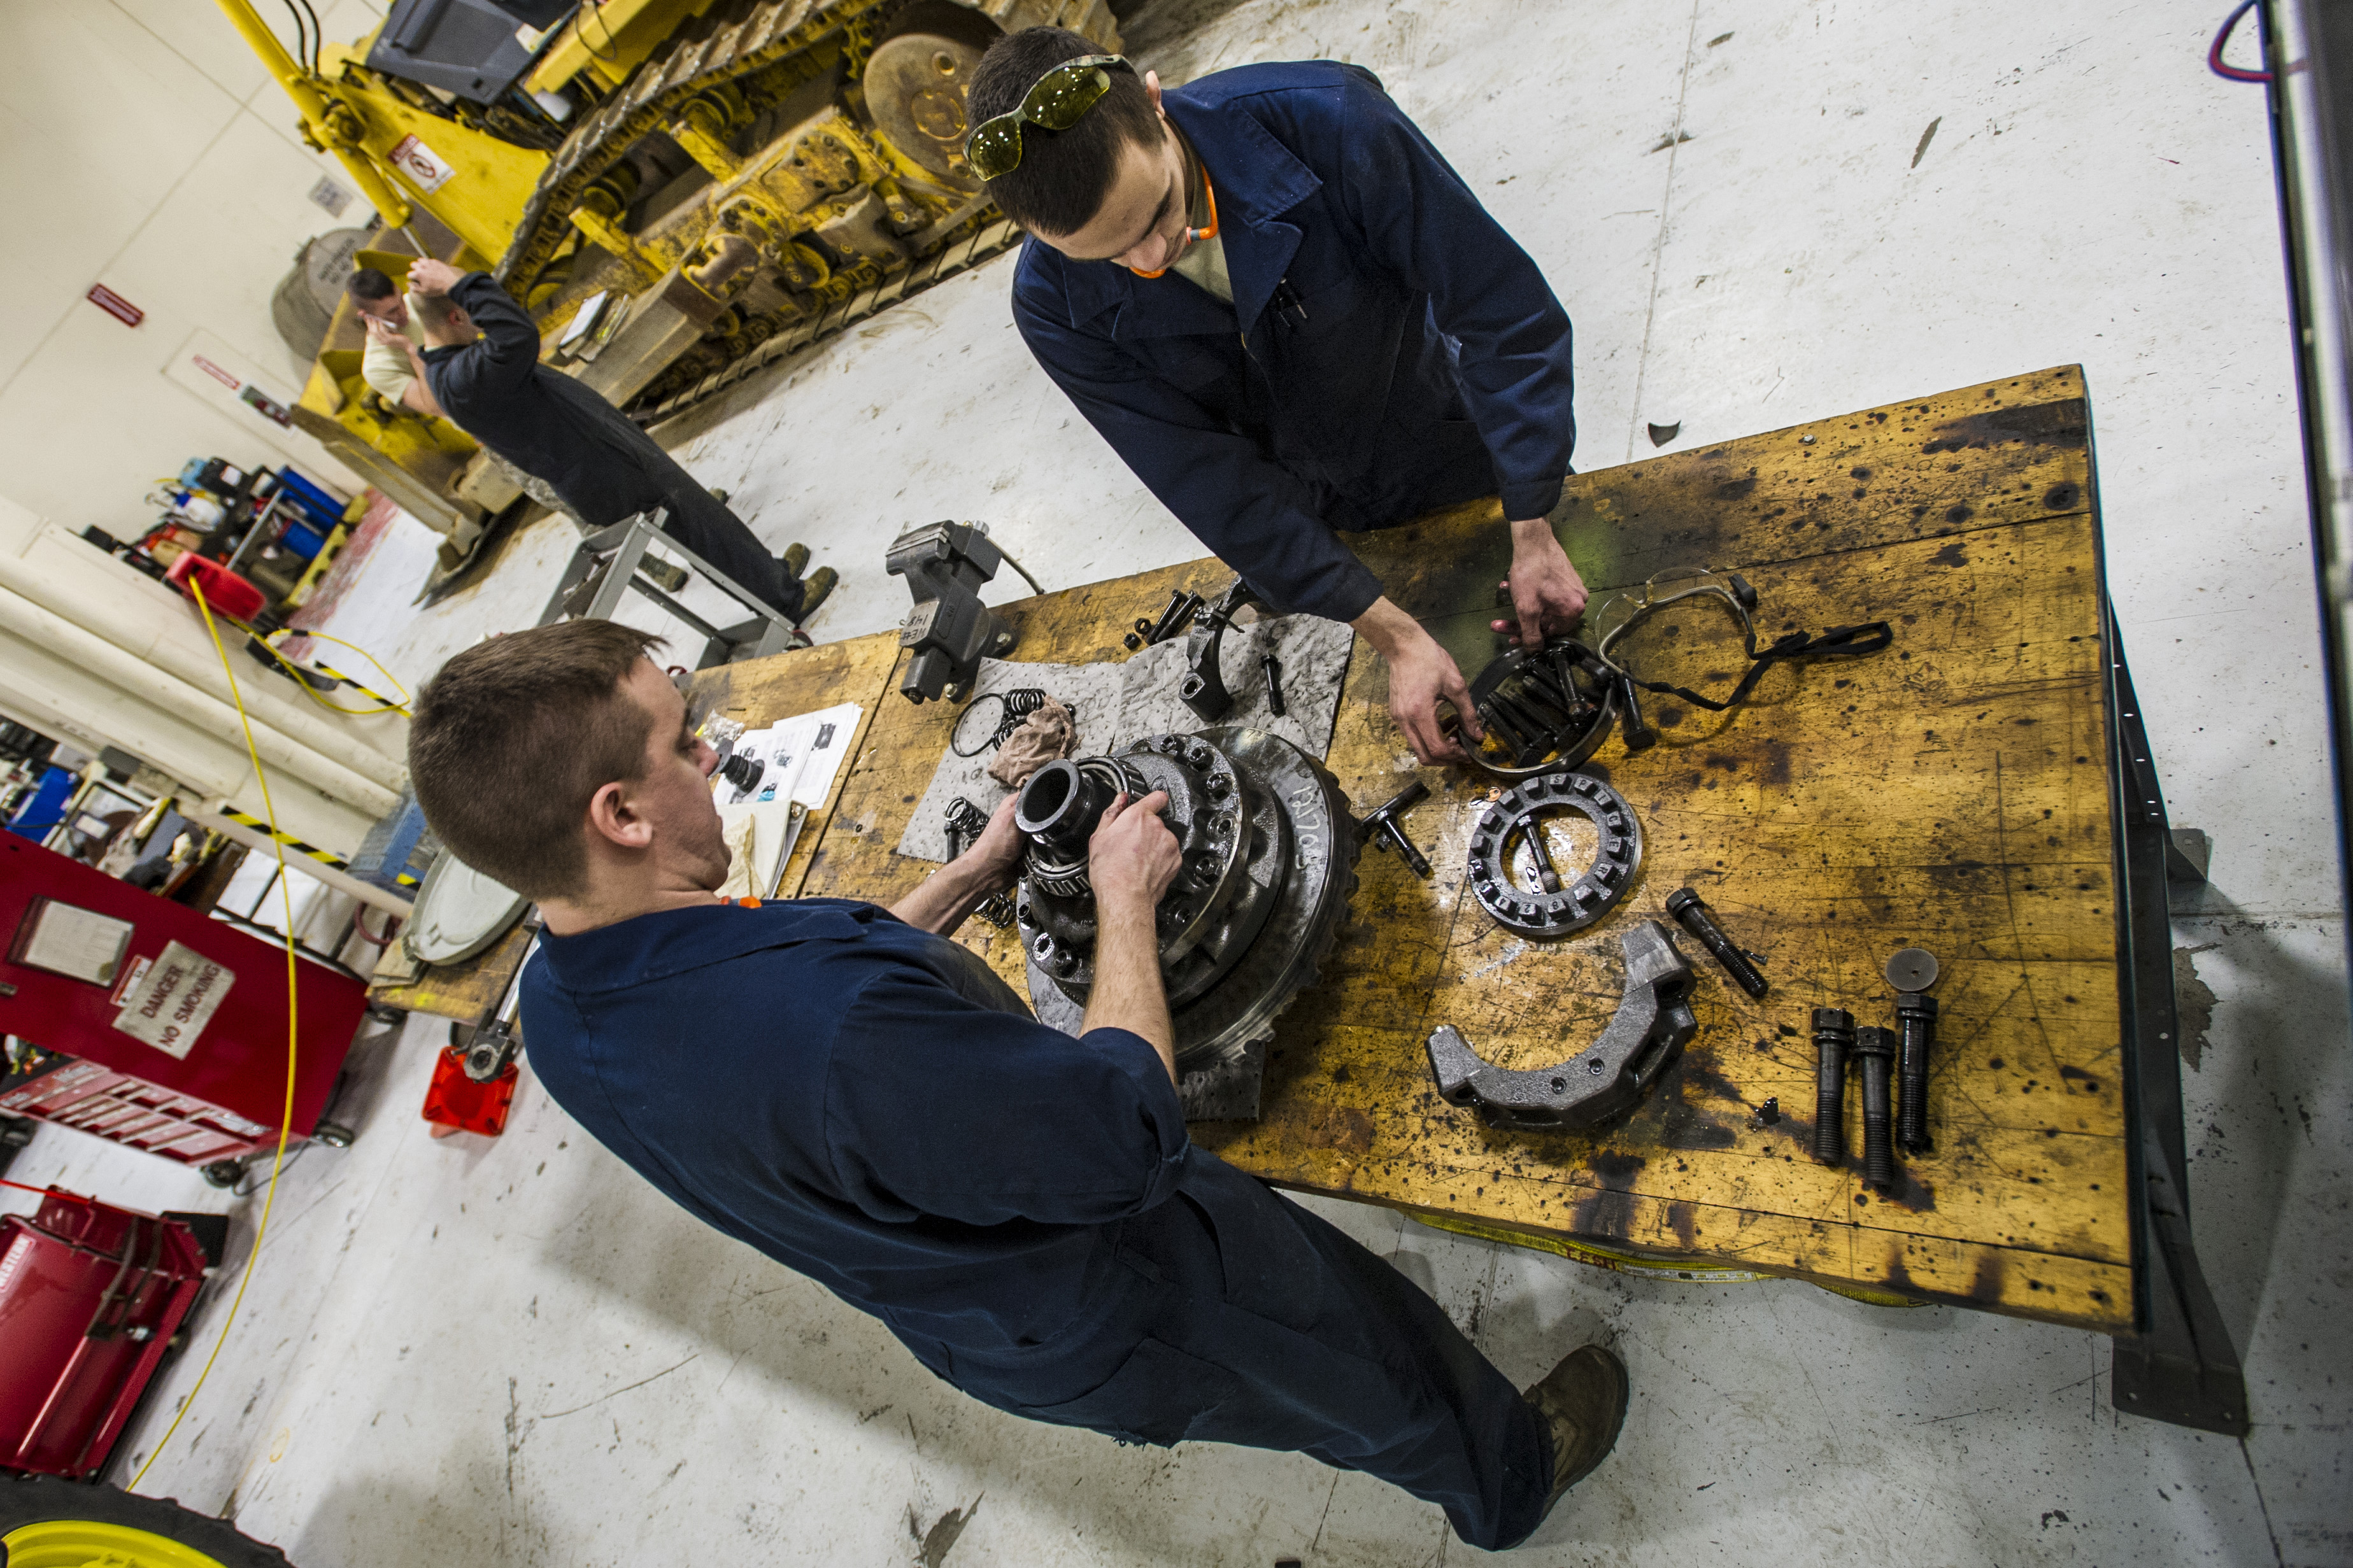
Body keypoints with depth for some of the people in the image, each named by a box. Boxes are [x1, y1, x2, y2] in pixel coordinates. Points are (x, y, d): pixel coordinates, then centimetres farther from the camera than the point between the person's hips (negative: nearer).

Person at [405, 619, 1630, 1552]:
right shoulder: (839, 1027, -46)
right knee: (1375, 1365, 24)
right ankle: (1507, 1480, 58)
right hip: (1129, 1314, -8)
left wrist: (972, 875, 0)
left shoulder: (557, 1005, -13)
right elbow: (1127, 1129, -34)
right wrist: (1125, 896, -21)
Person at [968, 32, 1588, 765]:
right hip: (1313, 528, 1)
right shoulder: (1057, 306, -26)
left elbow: (1504, 312, -24)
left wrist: (1533, 535, -28)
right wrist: (1392, 636, -28)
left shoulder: (1324, 120, -31)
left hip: (1464, 458, 0)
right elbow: (1215, 490, -24)